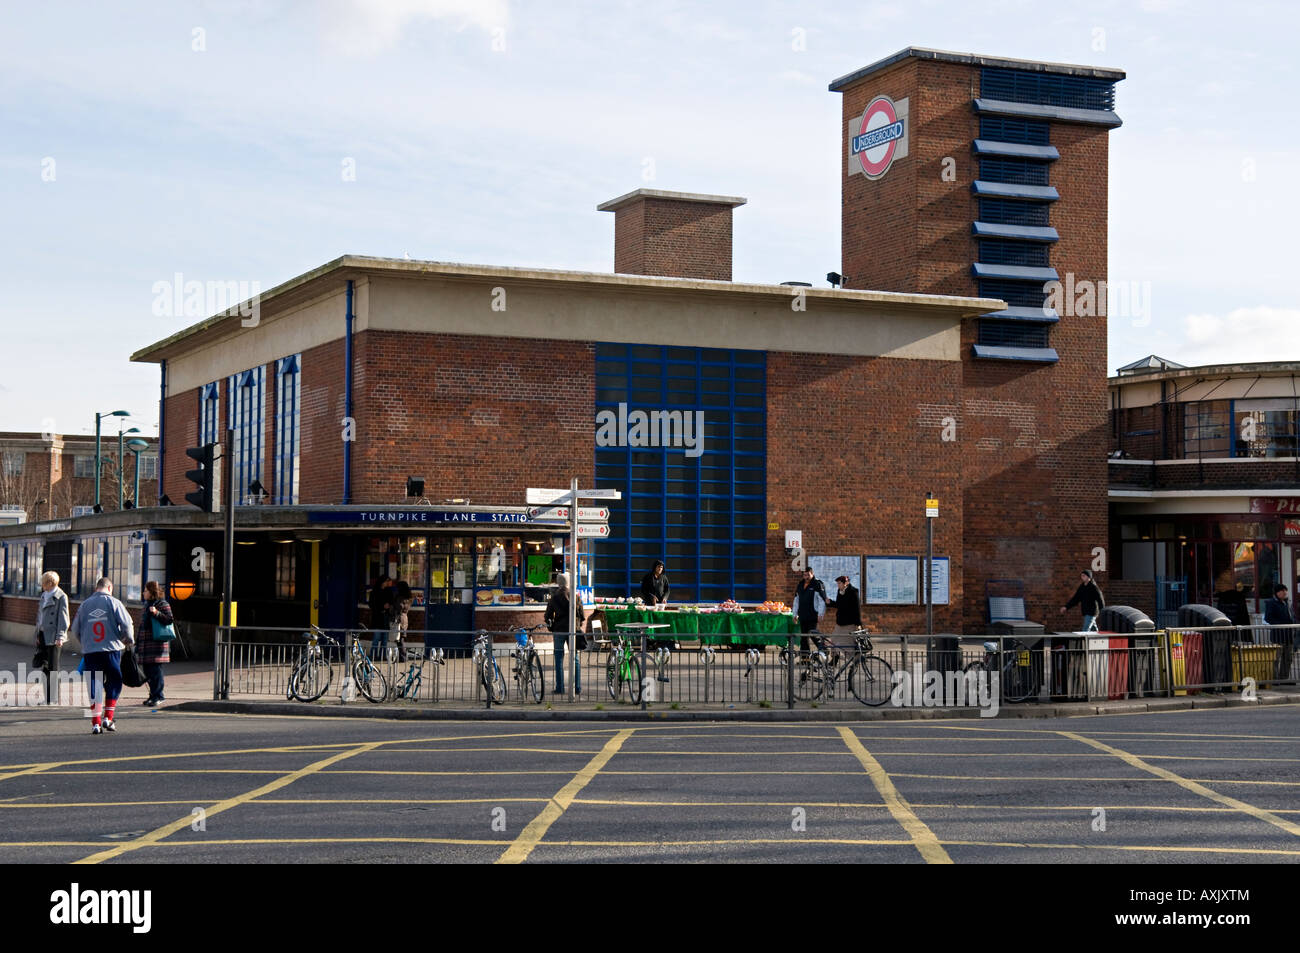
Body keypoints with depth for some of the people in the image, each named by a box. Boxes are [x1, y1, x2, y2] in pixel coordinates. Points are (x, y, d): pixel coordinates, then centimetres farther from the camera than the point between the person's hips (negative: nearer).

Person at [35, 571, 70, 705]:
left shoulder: (61, 597, -8)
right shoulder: (44, 595, 16)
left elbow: (63, 618, -12)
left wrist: (60, 636, -19)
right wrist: (37, 634, 18)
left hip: (53, 637, -8)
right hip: (43, 635, 8)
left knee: (53, 668, -5)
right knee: (44, 667, 8)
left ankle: (53, 700, -1)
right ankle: (48, 699, 14)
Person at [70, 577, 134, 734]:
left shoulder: (84, 605, 10)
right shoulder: (113, 603, -1)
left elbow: (75, 629, 14)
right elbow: (126, 624, -7)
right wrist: (129, 640, 11)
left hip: (90, 652, 3)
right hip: (111, 649, -3)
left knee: (94, 686, 5)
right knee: (114, 684, 11)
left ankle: (96, 723, 1)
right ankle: (108, 718, 5)